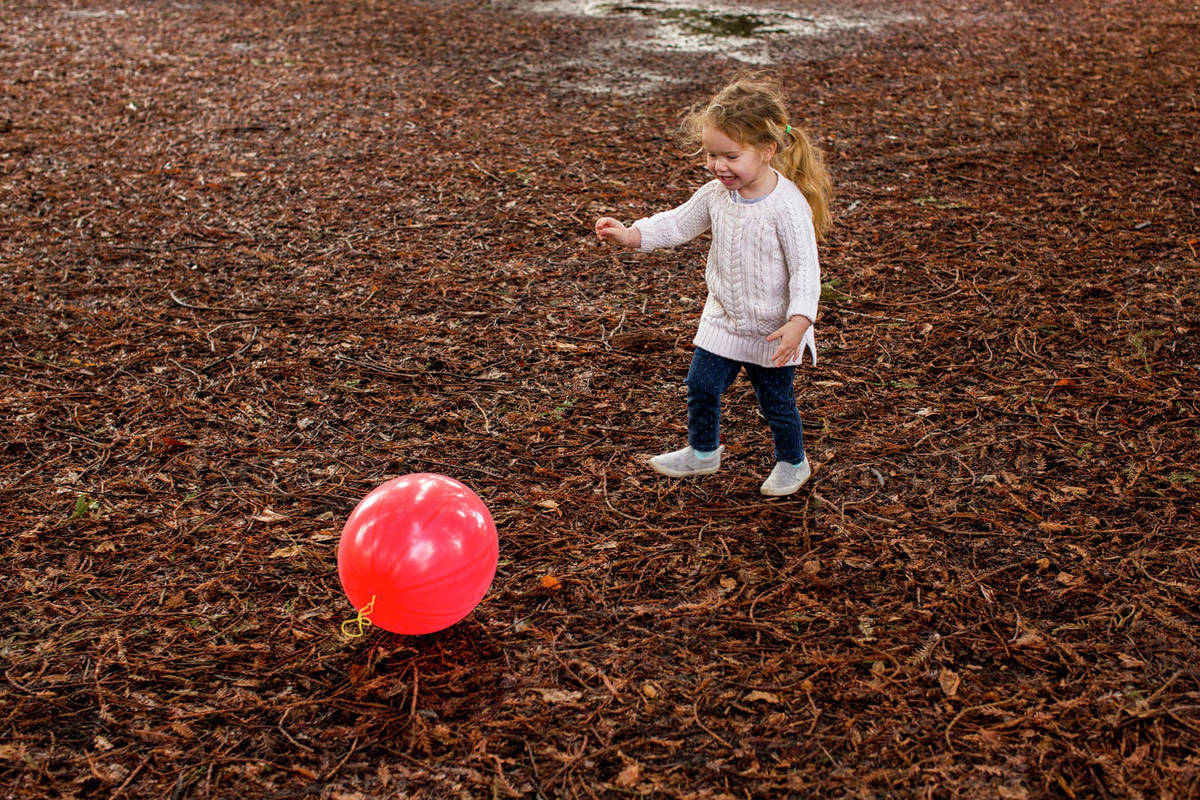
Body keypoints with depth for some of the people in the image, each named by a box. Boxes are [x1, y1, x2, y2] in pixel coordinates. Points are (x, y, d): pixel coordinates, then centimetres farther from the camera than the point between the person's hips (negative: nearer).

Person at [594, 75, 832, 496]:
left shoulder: (788, 205, -26)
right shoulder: (716, 194, -7)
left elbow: (805, 269, -24)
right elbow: (677, 223, 5)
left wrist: (798, 323, -33)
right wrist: (628, 234, -9)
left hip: (772, 330, -5)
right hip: (723, 319, 6)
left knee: (776, 399, 10)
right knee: (701, 385, 11)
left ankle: (792, 463, 35)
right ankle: (703, 452, 35)